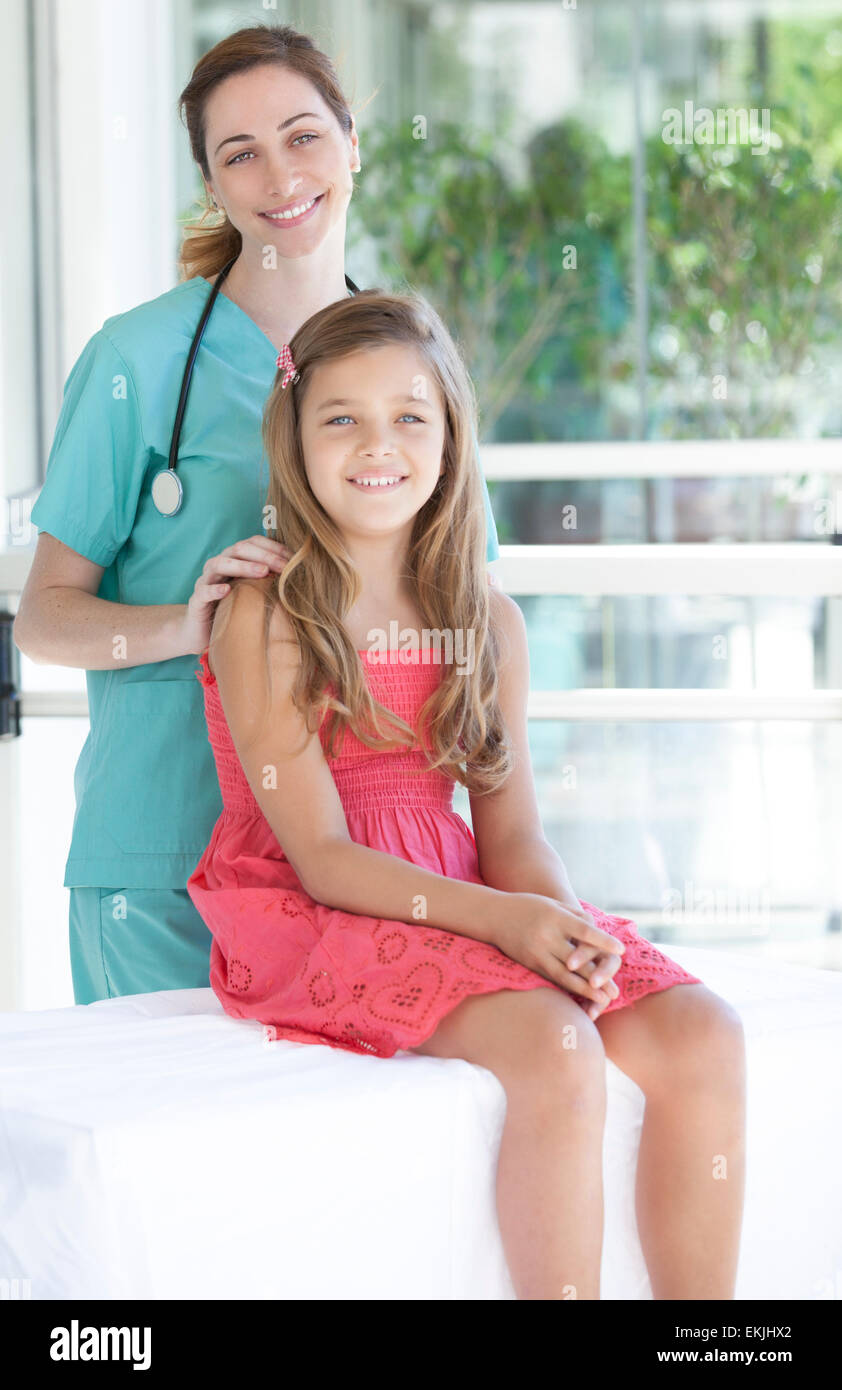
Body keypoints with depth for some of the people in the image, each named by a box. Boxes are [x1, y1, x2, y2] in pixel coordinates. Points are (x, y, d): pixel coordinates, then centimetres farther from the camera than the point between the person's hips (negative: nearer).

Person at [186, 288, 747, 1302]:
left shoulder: (489, 623, 9)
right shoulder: (264, 617, -7)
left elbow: (512, 835, 6)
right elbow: (322, 857, -12)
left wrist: (567, 925, -17)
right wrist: (504, 920, -24)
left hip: (460, 897, 6)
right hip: (316, 920, -6)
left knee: (701, 1035, -15)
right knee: (552, 1048, -30)